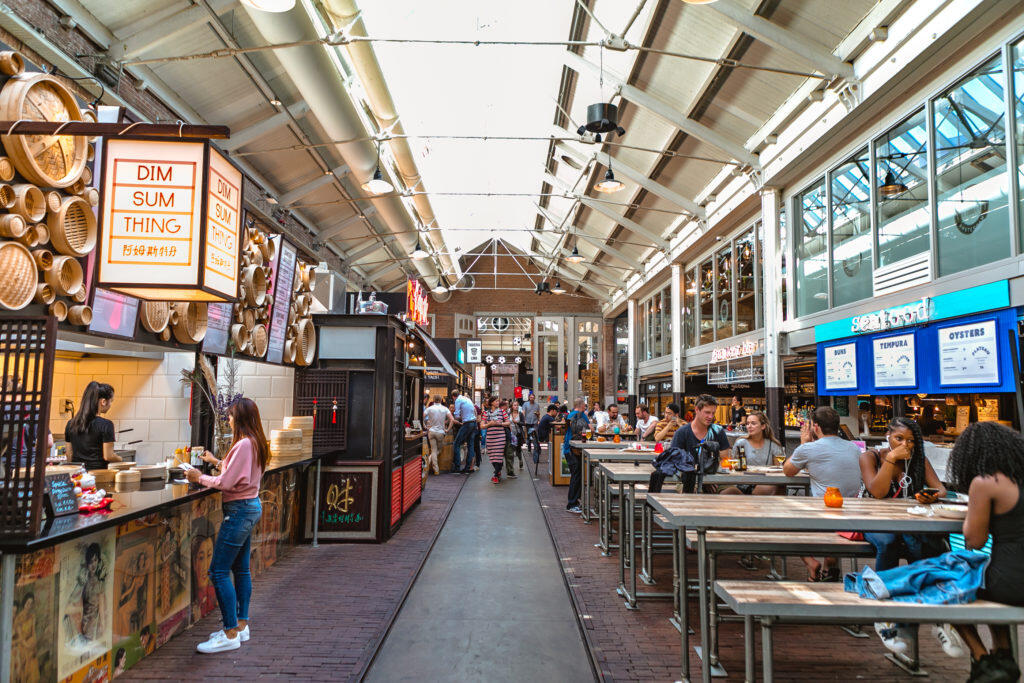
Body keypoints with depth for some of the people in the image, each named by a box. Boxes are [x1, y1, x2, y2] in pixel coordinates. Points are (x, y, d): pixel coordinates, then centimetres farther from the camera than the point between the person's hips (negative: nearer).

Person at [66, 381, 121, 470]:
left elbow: (69, 455, 12)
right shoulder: (106, 425, -11)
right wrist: (119, 459, 8)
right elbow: (108, 456, -10)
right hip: (98, 471, -6)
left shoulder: (70, 424, 7)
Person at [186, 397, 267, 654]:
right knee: (240, 568, 16)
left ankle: (230, 634, -1)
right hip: (251, 507, 10)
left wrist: (200, 478, -4)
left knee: (218, 571, -6)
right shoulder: (256, 443, 11)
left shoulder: (244, 445, -19)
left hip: (240, 510, -10)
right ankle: (241, 625, 24)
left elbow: (226, 482, -19)